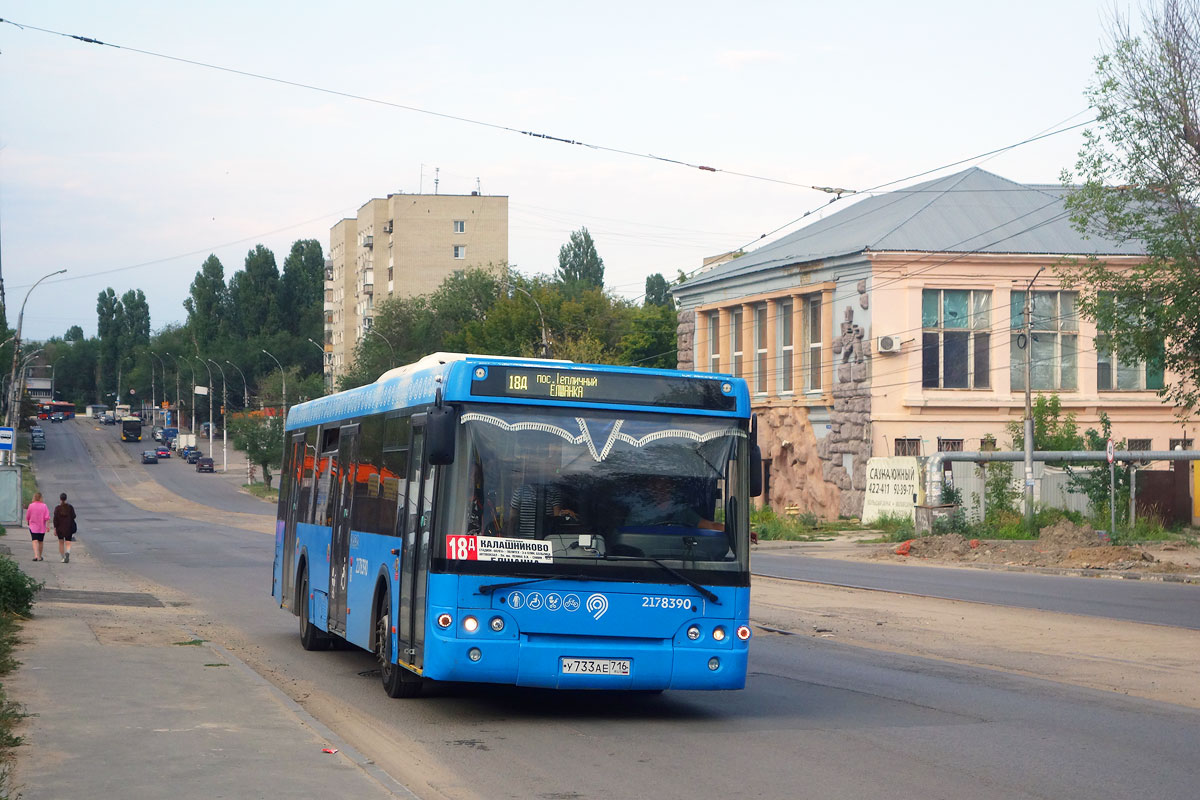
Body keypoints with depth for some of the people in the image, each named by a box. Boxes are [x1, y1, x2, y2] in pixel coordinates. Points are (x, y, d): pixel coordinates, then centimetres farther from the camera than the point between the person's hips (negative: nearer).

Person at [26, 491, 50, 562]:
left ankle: (36, 555, -26)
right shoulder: (44, 506, -6)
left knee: (35, 541, -7)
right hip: (42, 527, 2)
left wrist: (27, 522, 21)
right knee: (40, 541, 15)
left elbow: (27, 517, 1)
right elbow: (47, 517, -10)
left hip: (33, 526, -1)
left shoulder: (31, 506, -7)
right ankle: (39, 556, 25)